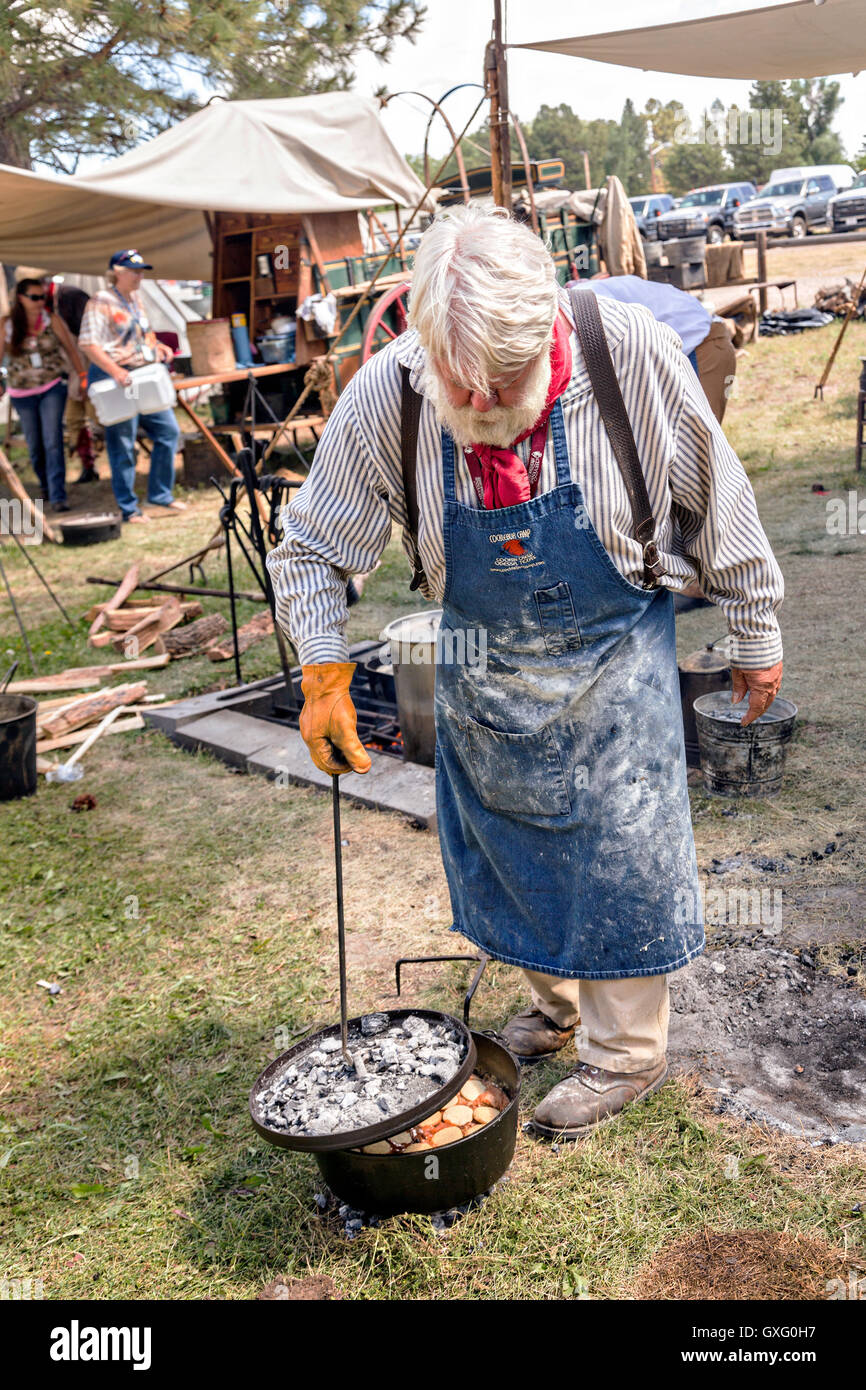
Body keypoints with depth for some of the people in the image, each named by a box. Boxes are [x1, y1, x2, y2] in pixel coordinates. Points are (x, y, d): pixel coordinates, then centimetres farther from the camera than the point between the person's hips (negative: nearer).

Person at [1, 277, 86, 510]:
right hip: (22, 393, 2)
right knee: (35, 446, 12)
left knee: (53, 442, -13)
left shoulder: (52, 320, -6)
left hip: (52, 388, -2)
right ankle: (45, 486, 35)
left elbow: (71, 349, 2)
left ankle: (58, 496, -13)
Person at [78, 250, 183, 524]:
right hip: (116, 380, -8)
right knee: (122, 445, -2)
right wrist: (115, 371, -28)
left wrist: (159, 347, 6)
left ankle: (160, 494, 22)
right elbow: (87, 344, -17)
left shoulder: (136, 299, 14)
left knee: (168, 431, 9)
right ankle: (128, 508, 8)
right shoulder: (101, 301, -11)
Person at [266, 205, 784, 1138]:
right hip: (481, 666, 3)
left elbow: (718, 501, -9)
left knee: (619, 851, 4)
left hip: (611, 655, -2)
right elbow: (311, 544, -6)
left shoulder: (632, 354, -24)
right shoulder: (386, 394, -20)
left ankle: (626, 1051, 27)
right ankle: (555, 1007, 42)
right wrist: (323, 675, -17)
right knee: (508, 841, 16)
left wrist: (755, 635, 0)